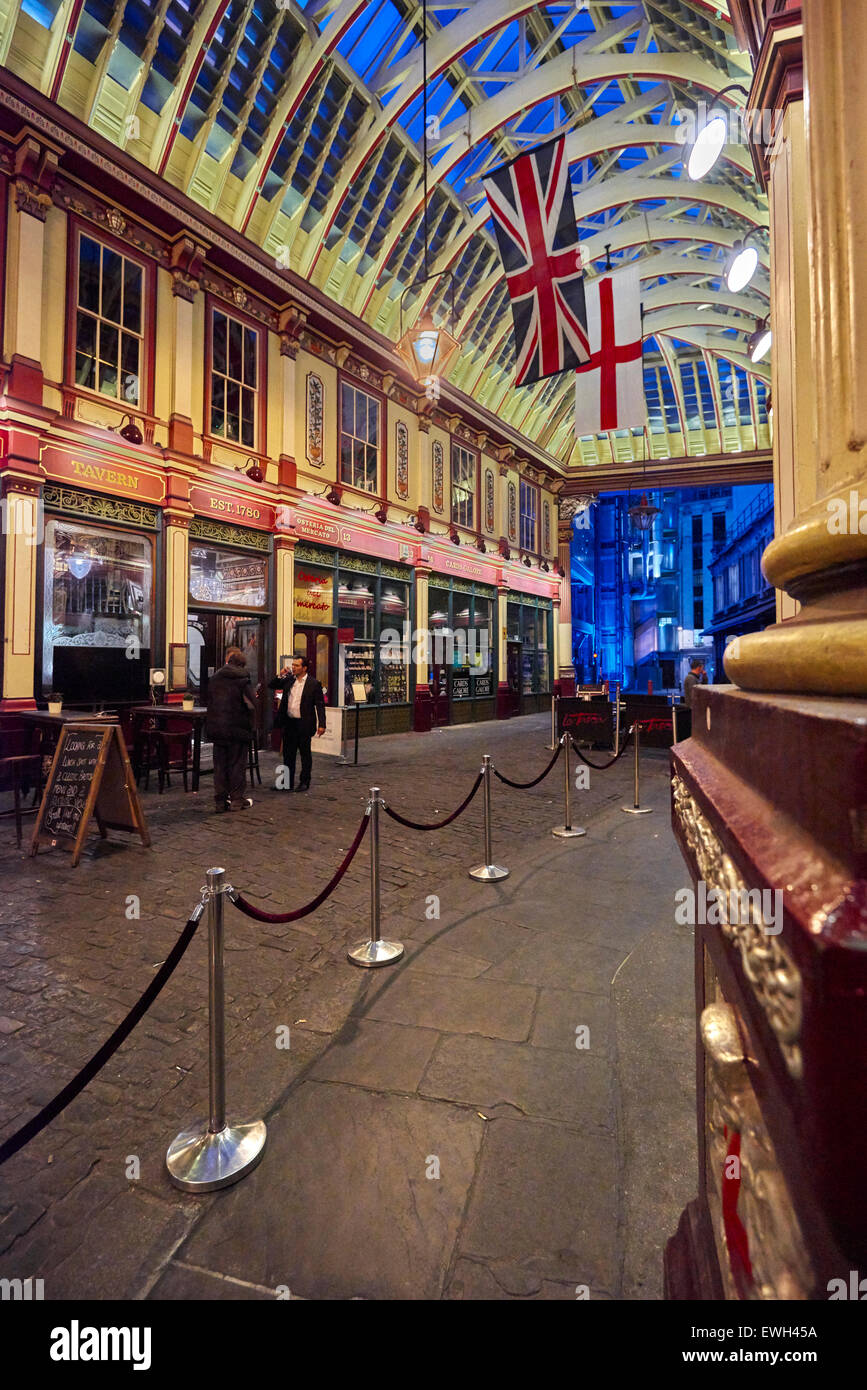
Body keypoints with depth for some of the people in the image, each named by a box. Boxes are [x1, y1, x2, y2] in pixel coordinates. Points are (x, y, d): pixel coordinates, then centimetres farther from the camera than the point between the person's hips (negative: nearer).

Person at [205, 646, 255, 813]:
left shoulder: (214, 678, 6)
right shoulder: (243, 680, -10)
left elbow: (209, 701, 10)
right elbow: (251, 705, -13)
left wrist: (213, 724, 15)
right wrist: (249, 726, 2)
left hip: (216, 729, 4)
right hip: (237, 729, -4)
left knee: (220, 765, 11)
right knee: (237, 765, 6)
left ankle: (220, 801, 15)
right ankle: (237, 800, 12)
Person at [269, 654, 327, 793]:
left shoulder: (314, 683, -7)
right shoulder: (288, 680, 7)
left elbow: (320, 705, -8)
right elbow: (271, 686, 14)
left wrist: (322, 725, -14)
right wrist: (280, 675, -3)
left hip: (304, 724, -5)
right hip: (289, 723, 5)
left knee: (305, 754, 6)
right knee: (288, 754, 12)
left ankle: (305, 783, 17)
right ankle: (288, 782, 23)